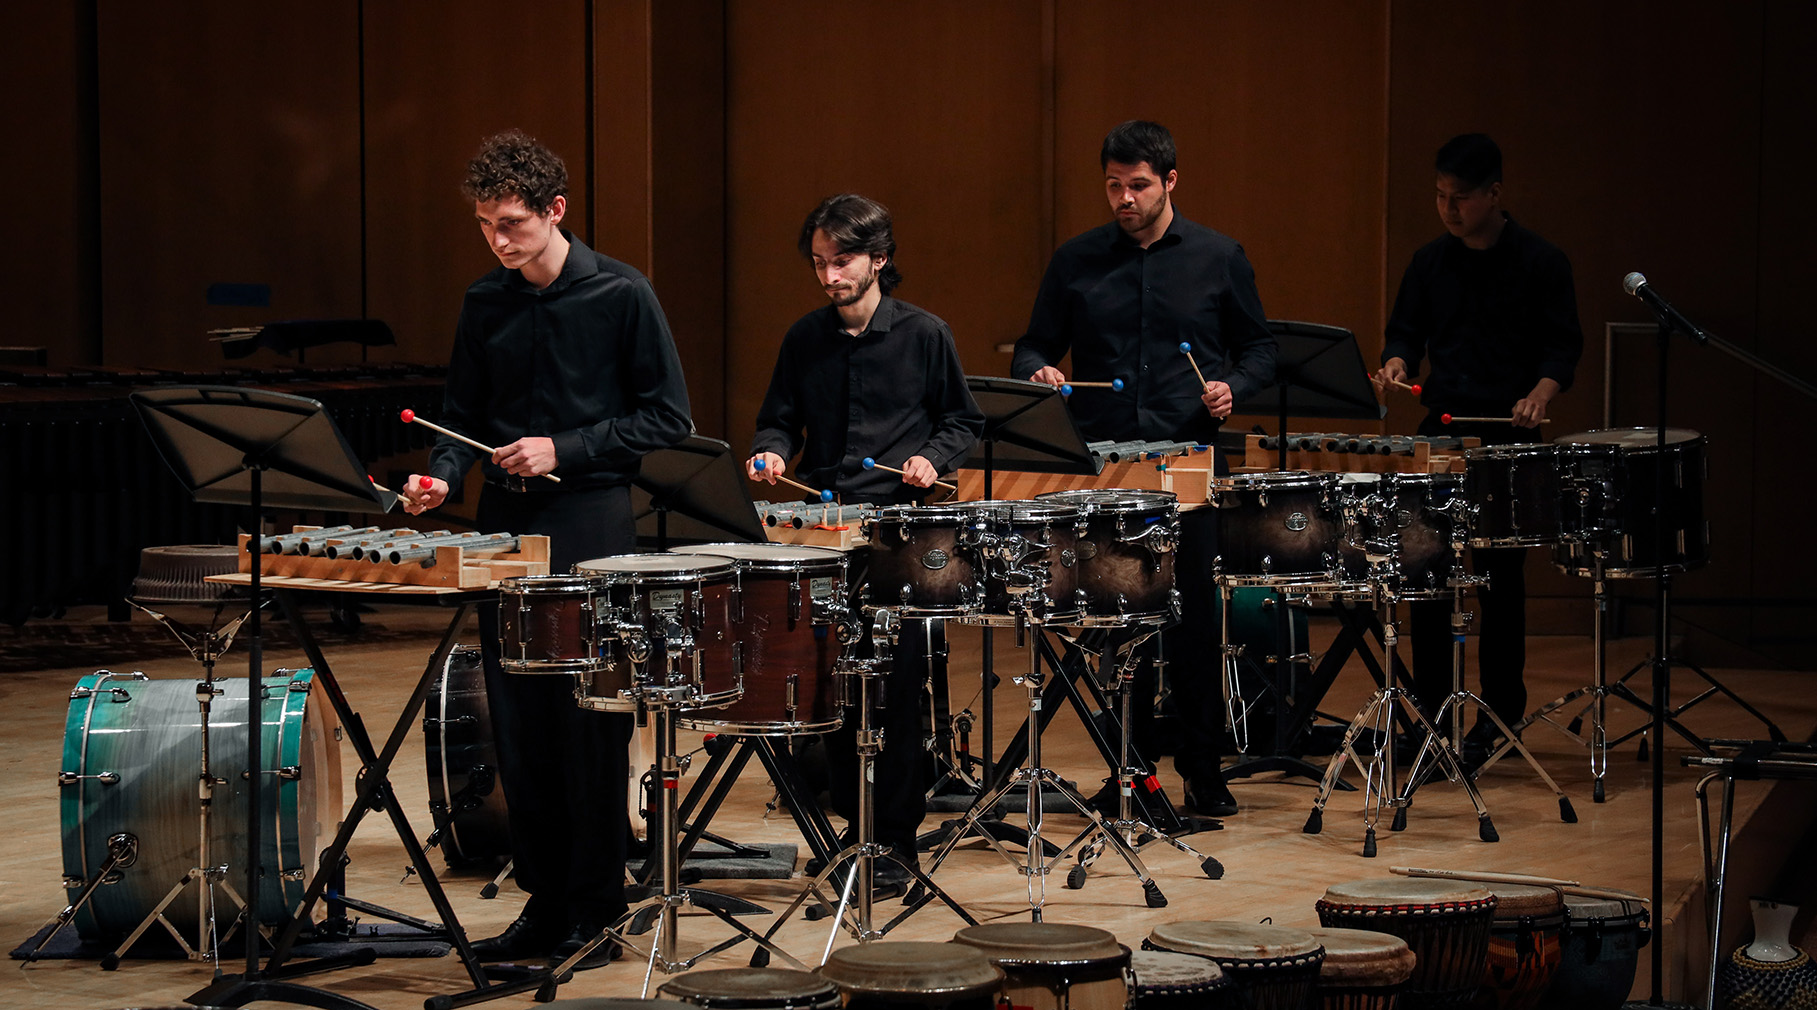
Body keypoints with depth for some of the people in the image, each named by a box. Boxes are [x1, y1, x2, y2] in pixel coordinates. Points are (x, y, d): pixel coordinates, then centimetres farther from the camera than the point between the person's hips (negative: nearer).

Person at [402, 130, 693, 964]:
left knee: (589, 719, -3)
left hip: (593, 525, -5)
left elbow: (667, 419, -3)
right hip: (506, 524, 5)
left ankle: (593, 905, 5)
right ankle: (543, 897, 14)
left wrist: (565, 449, -11)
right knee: (518, 720, 6)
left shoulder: (621, 296, -5)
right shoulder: (485, 304, 8)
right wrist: (442, 473, -4)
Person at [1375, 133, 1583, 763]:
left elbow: (1564, 346, -3)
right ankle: (1432, 715, 9)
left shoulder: (1540, 263, -1)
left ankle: (1499, 717, 9)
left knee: (1501, 580, 0)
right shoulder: (1430, 262, 10)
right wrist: (1397, 363, -6)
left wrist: (1539, 394, -21)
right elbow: (1406, 331, 16)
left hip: (1508, 437, -3)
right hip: (1440, 430, 3)